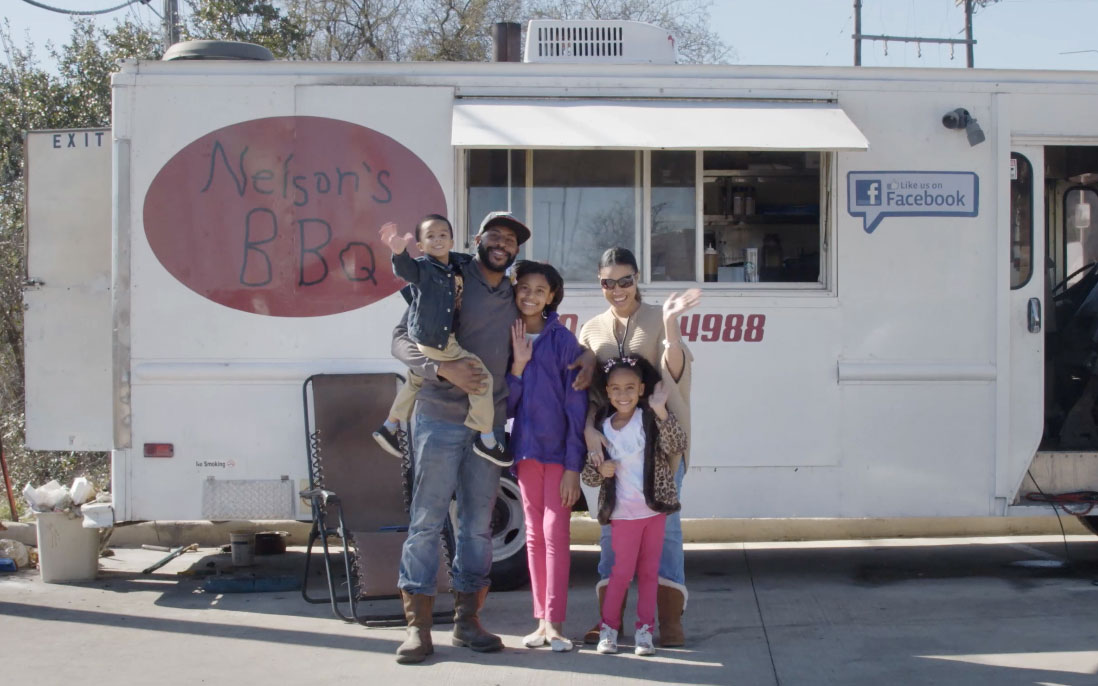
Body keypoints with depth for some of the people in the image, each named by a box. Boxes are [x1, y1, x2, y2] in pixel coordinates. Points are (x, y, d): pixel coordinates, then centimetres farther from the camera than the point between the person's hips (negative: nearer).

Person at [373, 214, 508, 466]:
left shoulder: (457, 262, 3)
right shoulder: (423, 267, -18)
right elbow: (406, 269, -42)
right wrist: (399, 252, -61)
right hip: (434, 341, -9)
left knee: (416, 380, 26)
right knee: (481, 376, -7)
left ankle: (390, 427, 45)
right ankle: (486, 439, 2)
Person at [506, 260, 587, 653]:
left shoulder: (564, 341, -6)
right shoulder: (507, 340, 5)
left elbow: (576, 405, -7)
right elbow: (505, 405, 4)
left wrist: (574, 466, -12)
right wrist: (518, 365, -12)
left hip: (559, 450, -4)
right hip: (526, 449, 4)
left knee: (555, 532, -8)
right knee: (534, 534, 8)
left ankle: (555, 623, -5)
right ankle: (541, 620, 13)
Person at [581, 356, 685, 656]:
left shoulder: (650, 420, -3)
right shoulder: (602, 428, 1)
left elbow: (676, 446, -18)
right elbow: (589, 476, 8)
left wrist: (661, 412, -28)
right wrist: (599, 470, -15)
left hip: (654, 508, 0)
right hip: (623, 513, 0)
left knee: (649, 570, 6)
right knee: (623, 570, 1)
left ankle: (644, 629, 15)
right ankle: (609, 626, 16)